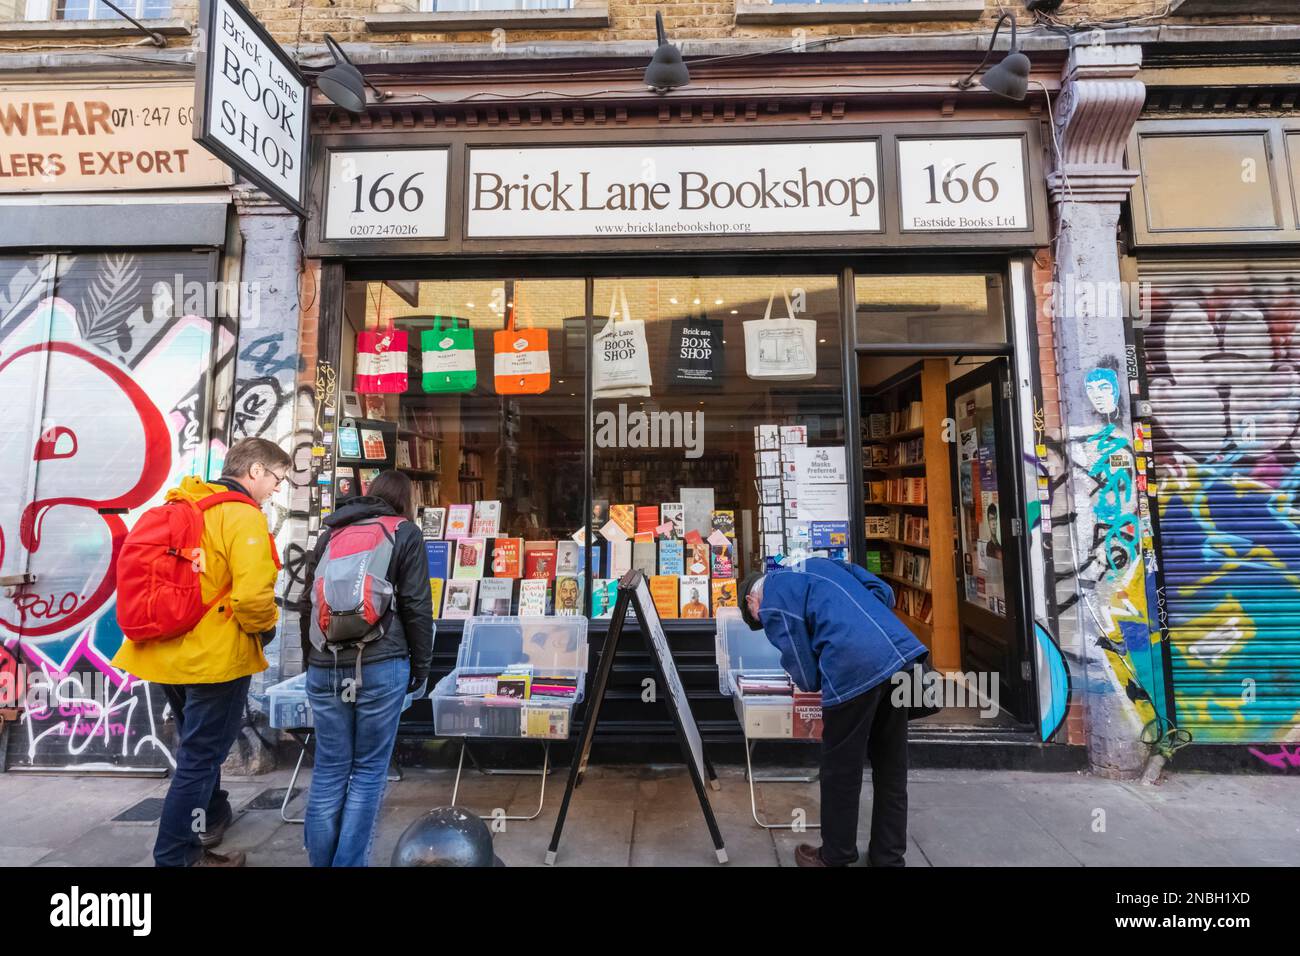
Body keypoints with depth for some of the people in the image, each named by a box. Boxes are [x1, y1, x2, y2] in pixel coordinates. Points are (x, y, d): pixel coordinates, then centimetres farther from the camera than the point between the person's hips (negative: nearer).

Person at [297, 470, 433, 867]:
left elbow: (307, 603, 19)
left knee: (329, 768, 14)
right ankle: (348, 862, 13)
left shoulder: (331, 532, 15)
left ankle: (319, 860, 24)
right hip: (381, 666, -4)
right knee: (369, 769, 7)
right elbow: (417, 607, -4)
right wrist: (421, 667, 5)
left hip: (325, 666, 5)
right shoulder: (405, 533, 1)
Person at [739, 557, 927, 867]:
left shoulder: (770, 604, 3)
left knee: (841, 773, 14)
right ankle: (889, 856, 37)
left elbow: (808, 680, 1)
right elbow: (883, 592, 19)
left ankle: (834, 859, 33)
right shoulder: (819, 562, 24)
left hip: (855, 672, -7)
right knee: (891, 768, 21)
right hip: (901, 653, 8)